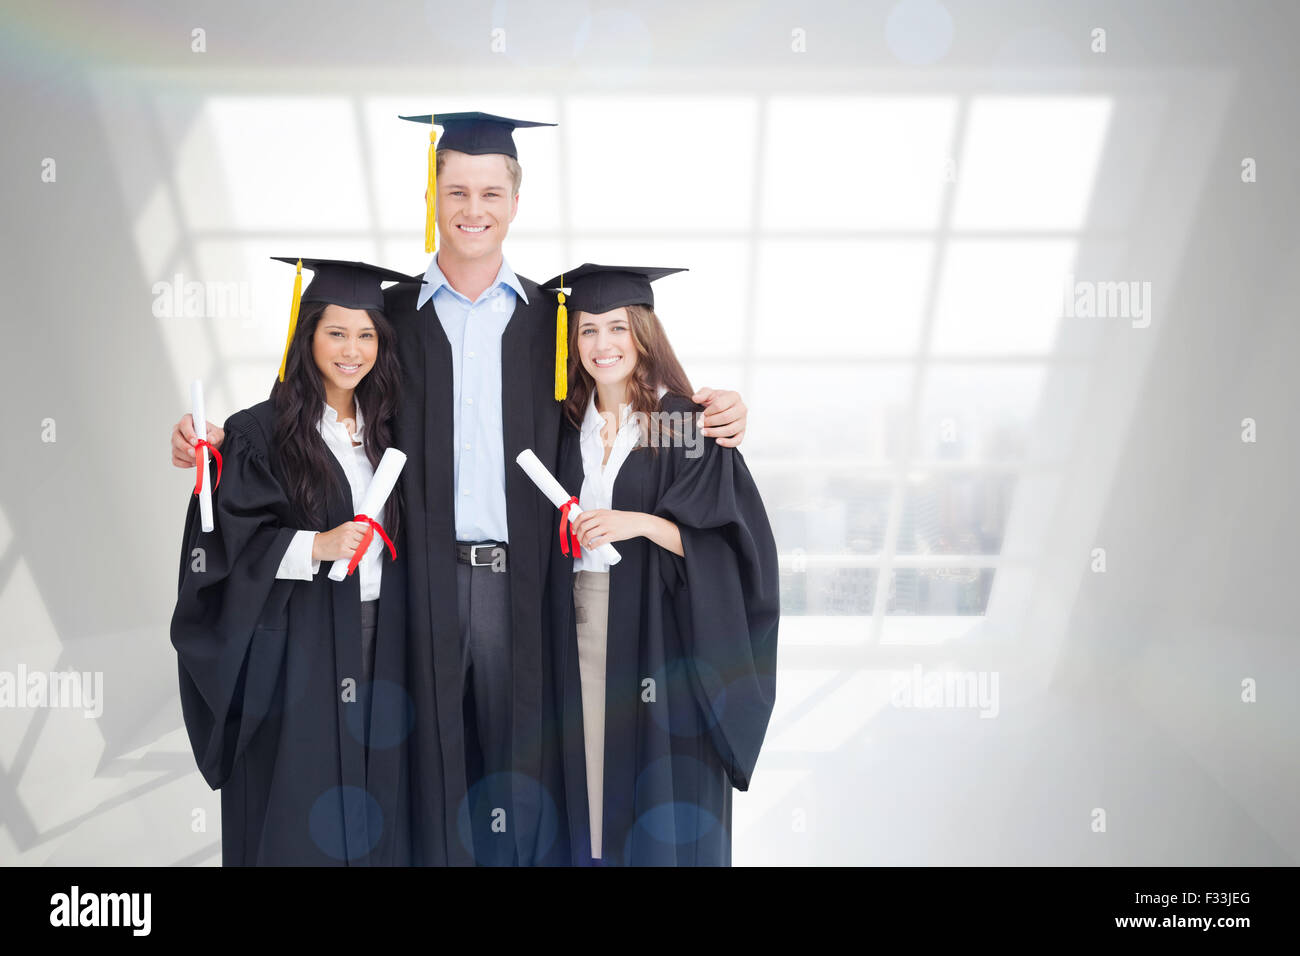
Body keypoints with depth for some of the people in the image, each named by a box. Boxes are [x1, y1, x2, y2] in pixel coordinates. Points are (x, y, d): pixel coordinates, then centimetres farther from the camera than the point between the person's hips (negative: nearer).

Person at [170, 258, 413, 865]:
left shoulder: (385, 427, 9)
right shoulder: (260, 432, -6)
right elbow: (228, 540, -10)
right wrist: (317, 546, -20)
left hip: (379, 638, 4)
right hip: (295, 645, -4)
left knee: (372, 789, 13)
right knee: (297, 806, 6)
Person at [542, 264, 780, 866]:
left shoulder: (687, 424, -6)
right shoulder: (569, 425, 8)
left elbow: (730, 542, -11)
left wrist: (641, 523, -21)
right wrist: (571, 531, -1)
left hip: (659, 630, -4)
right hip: (580, 624, 4)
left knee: (662, 794, 5)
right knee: (593, 780, 13)